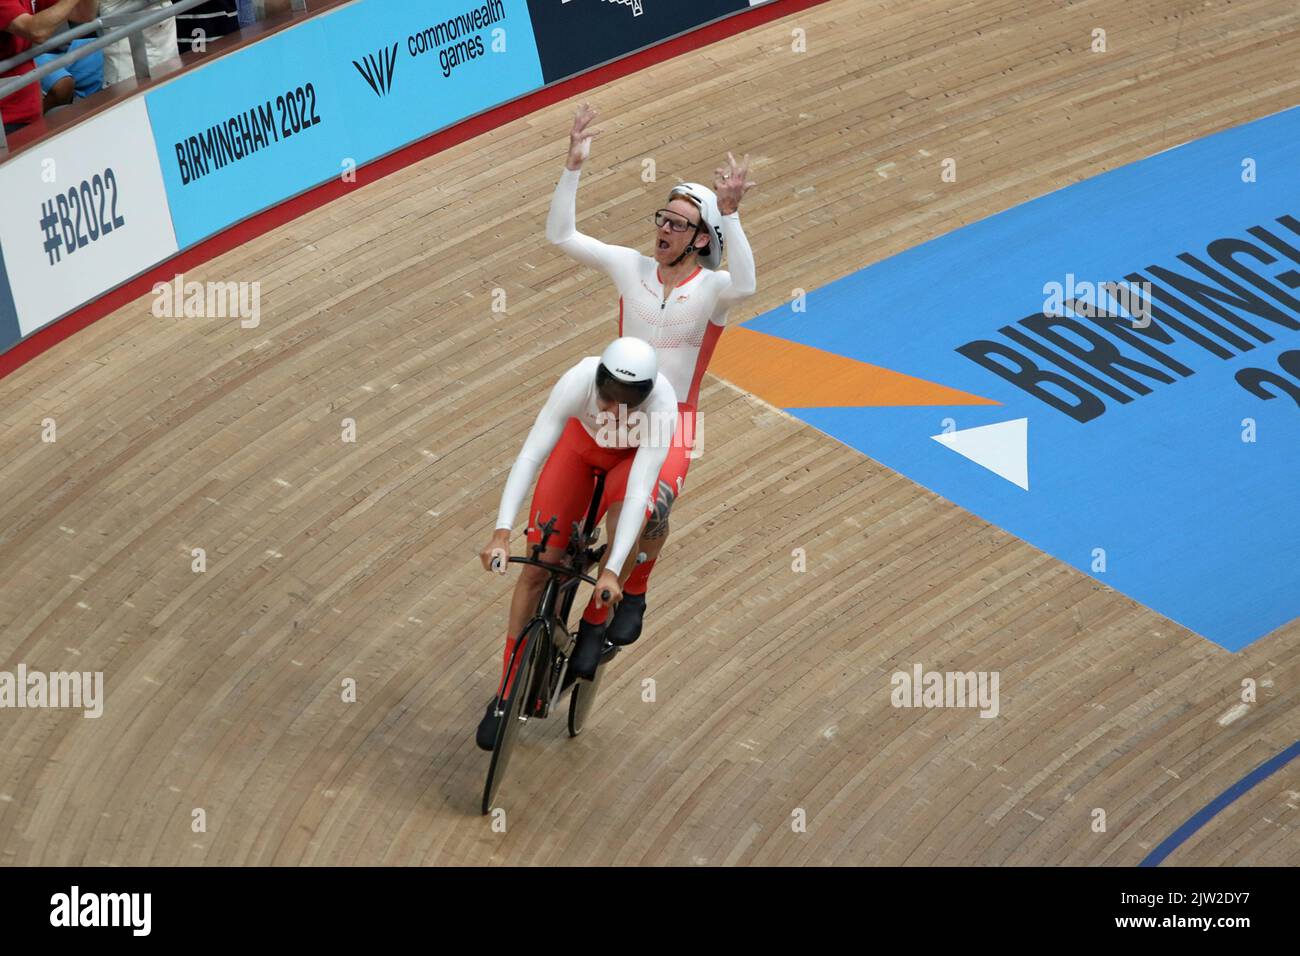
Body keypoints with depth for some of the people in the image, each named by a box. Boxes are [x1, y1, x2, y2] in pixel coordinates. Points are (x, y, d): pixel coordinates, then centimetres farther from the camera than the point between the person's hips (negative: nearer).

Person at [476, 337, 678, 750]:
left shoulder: (662, 405, -39)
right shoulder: (578, 381, -39)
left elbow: (638, 492, -40)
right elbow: (529, 456, -39)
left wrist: (611, 570, -47)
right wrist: (501, 534, -48)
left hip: (633, 456, -1)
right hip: (581, 444, 1)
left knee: (630, 521, -35)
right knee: (537, 568, -5)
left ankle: (594, 626, -9)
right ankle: (505, 695, 9)